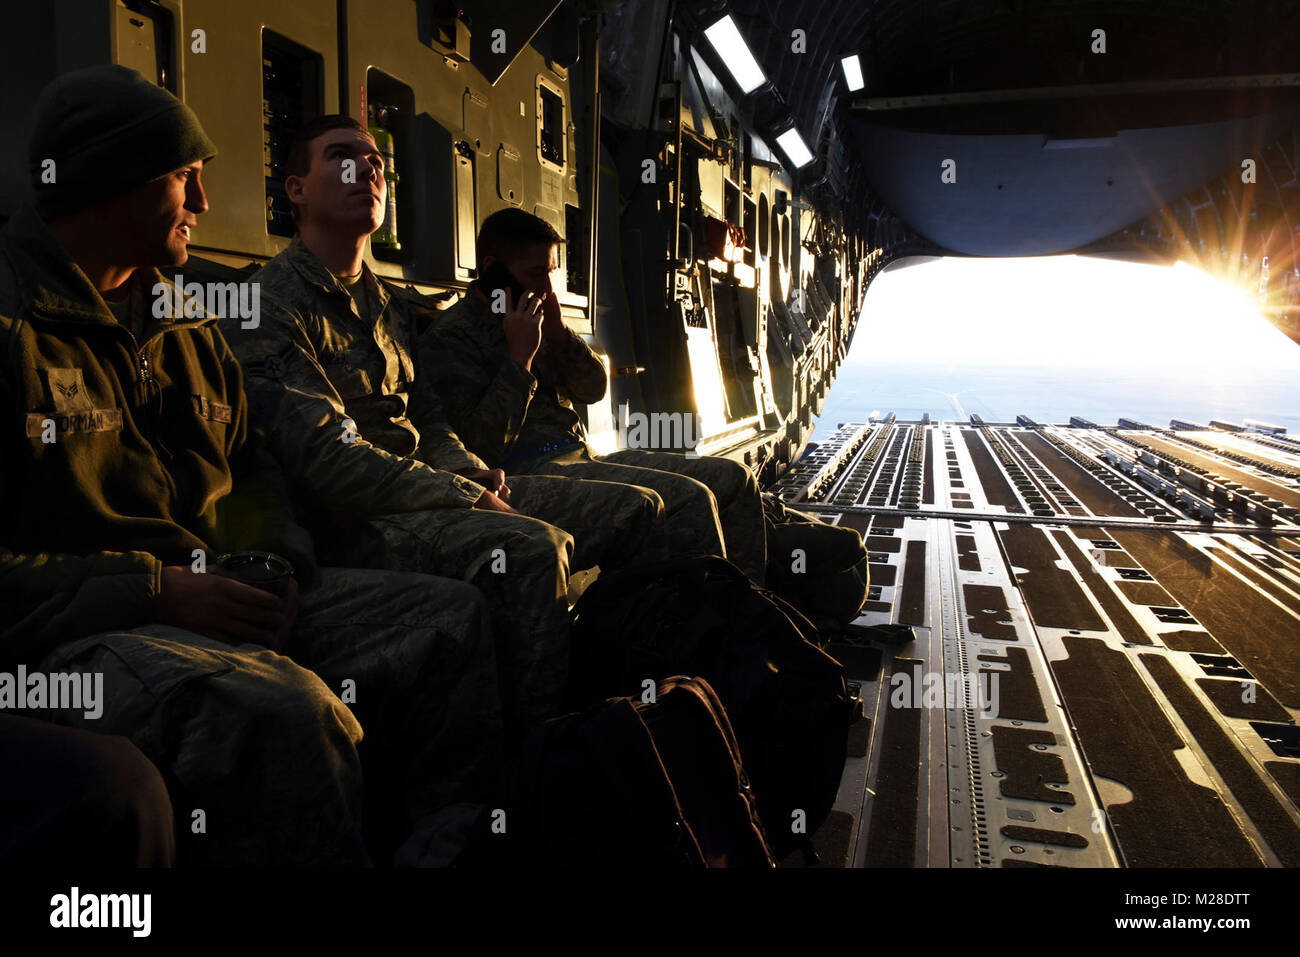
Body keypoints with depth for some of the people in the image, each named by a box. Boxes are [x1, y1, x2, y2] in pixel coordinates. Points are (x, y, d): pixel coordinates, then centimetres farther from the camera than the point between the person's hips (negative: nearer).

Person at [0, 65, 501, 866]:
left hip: (221, 596, 8)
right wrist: (156, 591, -18)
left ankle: (450, 851, -2)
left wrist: (274, 559, 5)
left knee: (455, 618, -3)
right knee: (283, 709, -39)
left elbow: (250, 466, 27)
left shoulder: (188, 326, 20)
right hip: (68, 636, -8)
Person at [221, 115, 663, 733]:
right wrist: (468, 497, -16)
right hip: (352, 522, -9)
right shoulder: (267, 305, -6)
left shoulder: (391, 306, 23)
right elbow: (328, 461, -17)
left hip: (441, 493, 9)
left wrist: (474, 473, 2)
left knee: (638, 510, 1)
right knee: (531, 547, -36)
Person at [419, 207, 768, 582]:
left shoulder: (537, 321, 19)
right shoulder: (450, 336, -7)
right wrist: (520, 355, -16)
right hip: (531, 470, -9)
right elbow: (485, 447, -17)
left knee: (733, 478, 2)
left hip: (580, 458, 9)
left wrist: (557, 331, 1)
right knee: (690, 498, -26)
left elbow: (595, 389, 16)